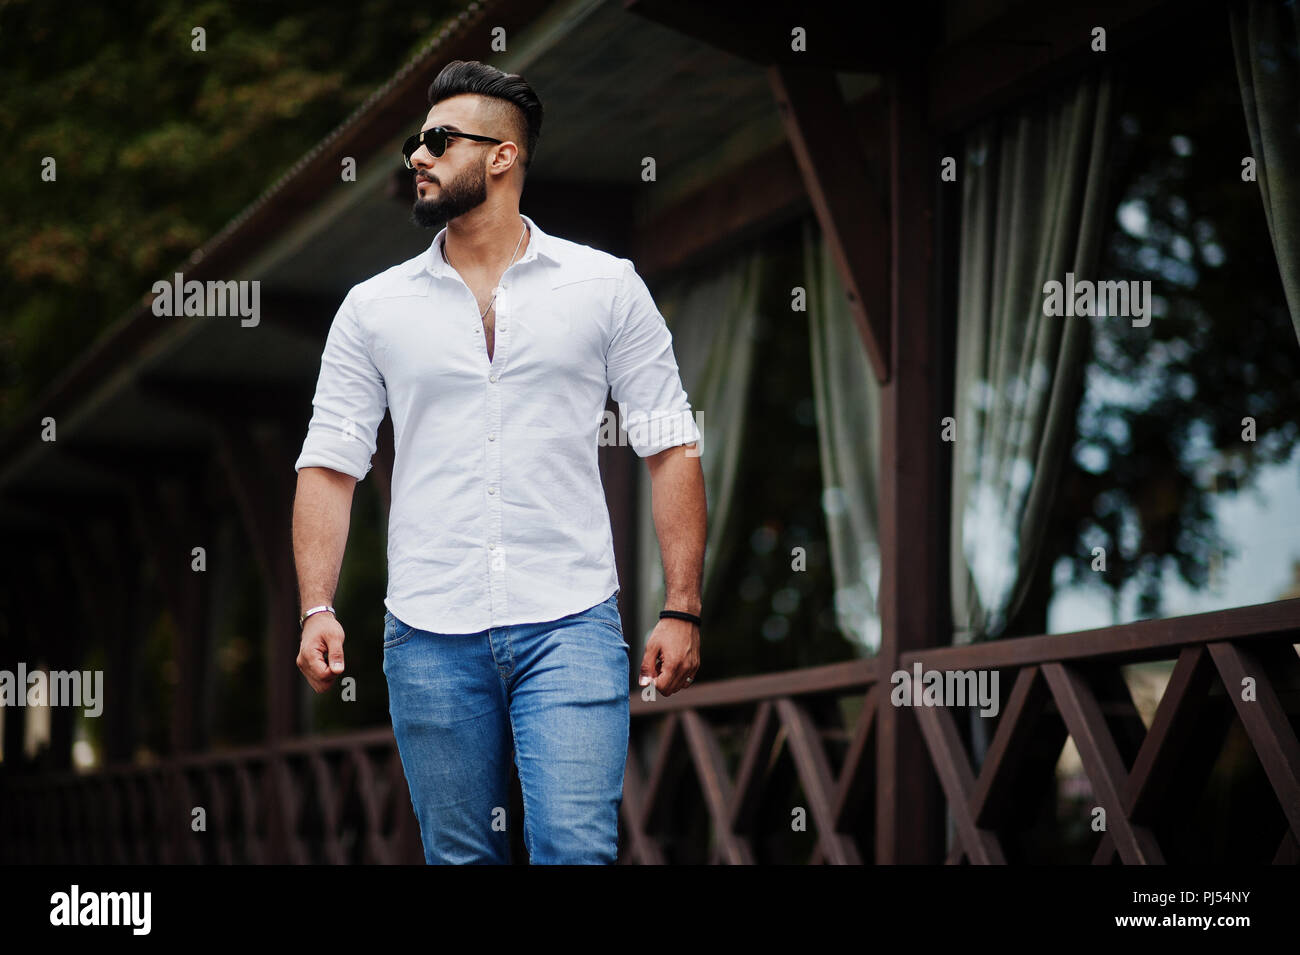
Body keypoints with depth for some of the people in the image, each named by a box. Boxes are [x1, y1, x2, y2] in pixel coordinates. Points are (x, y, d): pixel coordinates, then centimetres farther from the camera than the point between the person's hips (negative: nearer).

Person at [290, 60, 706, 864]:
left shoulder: (607, 286, 4)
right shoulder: (374, 307, 9)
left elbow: (672, 450, 4)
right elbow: (329, 466, 8)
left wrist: (682, 609, -4)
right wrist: (317, 610, -5)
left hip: (570, 625, -2)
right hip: (428, 637, 2)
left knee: (577, 850, -13)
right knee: (460, 855, 9)